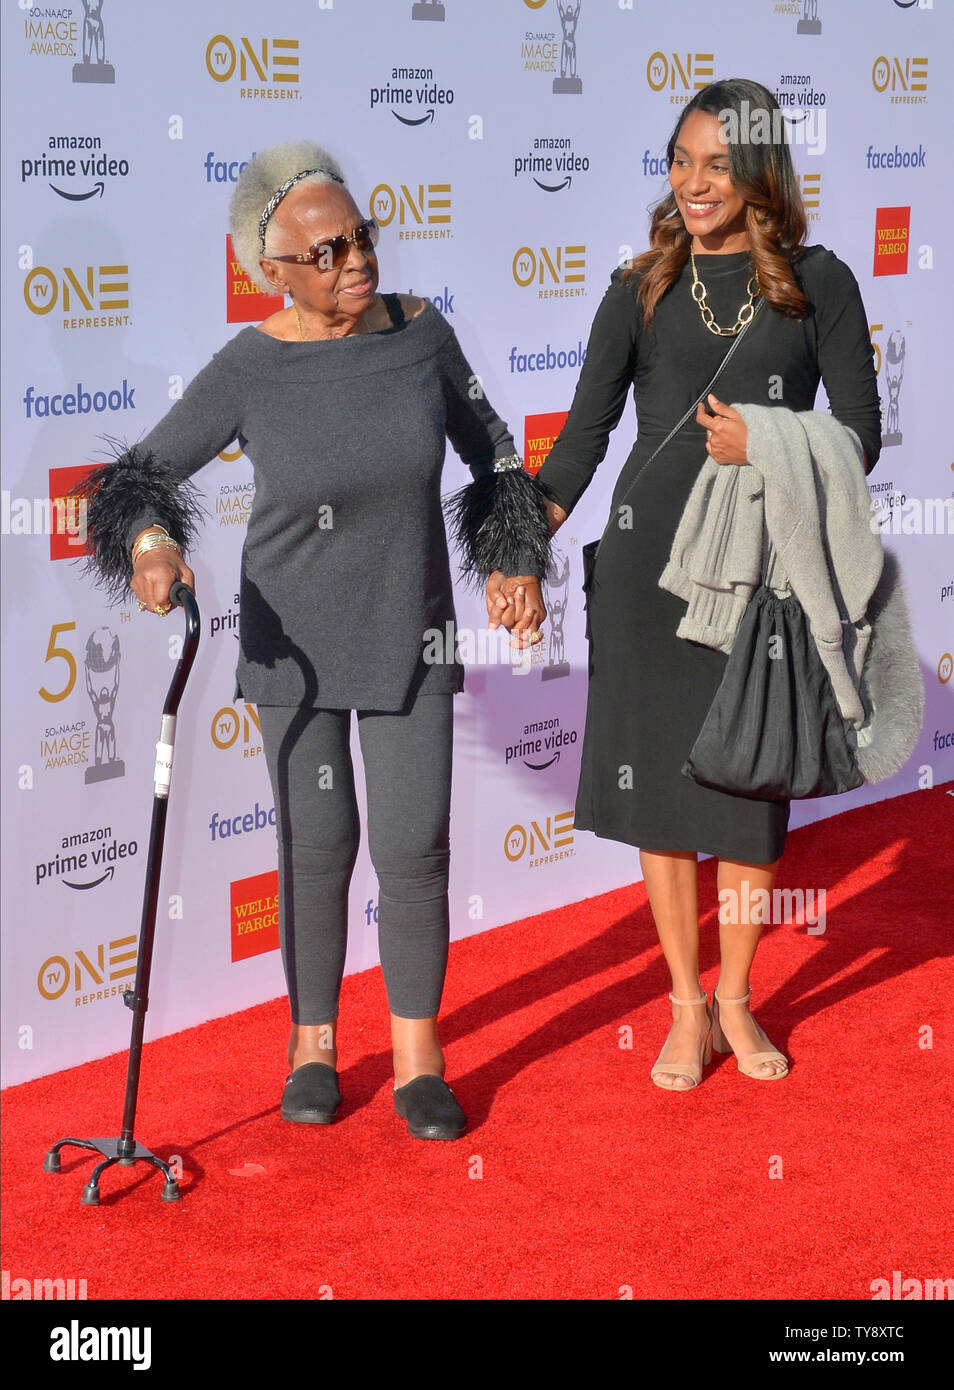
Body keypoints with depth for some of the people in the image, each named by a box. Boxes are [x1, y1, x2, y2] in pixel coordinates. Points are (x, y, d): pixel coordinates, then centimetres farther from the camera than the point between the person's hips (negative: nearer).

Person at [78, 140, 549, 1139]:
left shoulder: (420, 331, -6)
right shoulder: (248, 371, -13)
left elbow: (482, 439, 11)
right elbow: (143, 475, -9)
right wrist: (151, 543, -30)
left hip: (411, 638, 1)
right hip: (297, 642, -1)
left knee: (414, 843, 0)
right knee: (316, 842, 6)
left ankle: (417, 1059, 15)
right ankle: (313, 1043, 25)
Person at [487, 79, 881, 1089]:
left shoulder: (819, 284, 3)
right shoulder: (643, 288, 6)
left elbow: (860, 435, 3)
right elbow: (585, 432, 4)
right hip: (651, 558, 1)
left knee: (749, 786, 5)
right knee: (660, 782, 4)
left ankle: (735, 1001, 23)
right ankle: (688, 1010, 18)